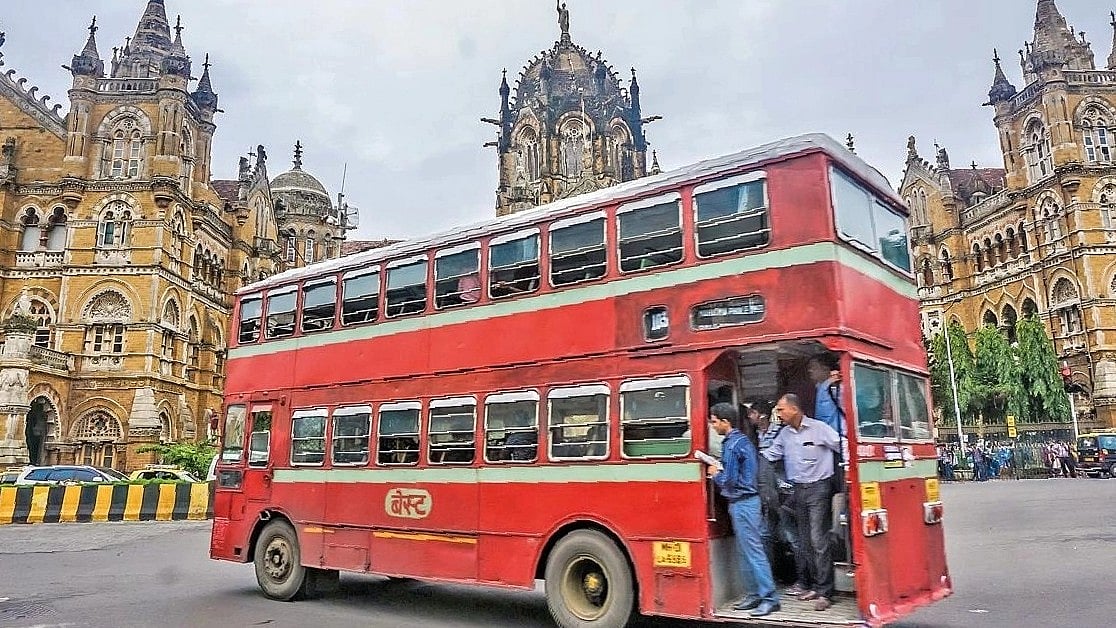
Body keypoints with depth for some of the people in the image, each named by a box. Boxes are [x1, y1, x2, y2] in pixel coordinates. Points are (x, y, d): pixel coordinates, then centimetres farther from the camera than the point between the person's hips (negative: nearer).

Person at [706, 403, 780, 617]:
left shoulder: (732, 445, -17)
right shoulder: (742, 440, 13)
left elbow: (729, 480, -19)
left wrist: (715, 474, -2)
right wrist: (719, 471, 12)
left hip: (742, 503, -10)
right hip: (747, 501, 10)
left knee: (753, 550, -6)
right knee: (746, 551, 13)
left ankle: (769, 598, -2)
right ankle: (753, 594, 19)